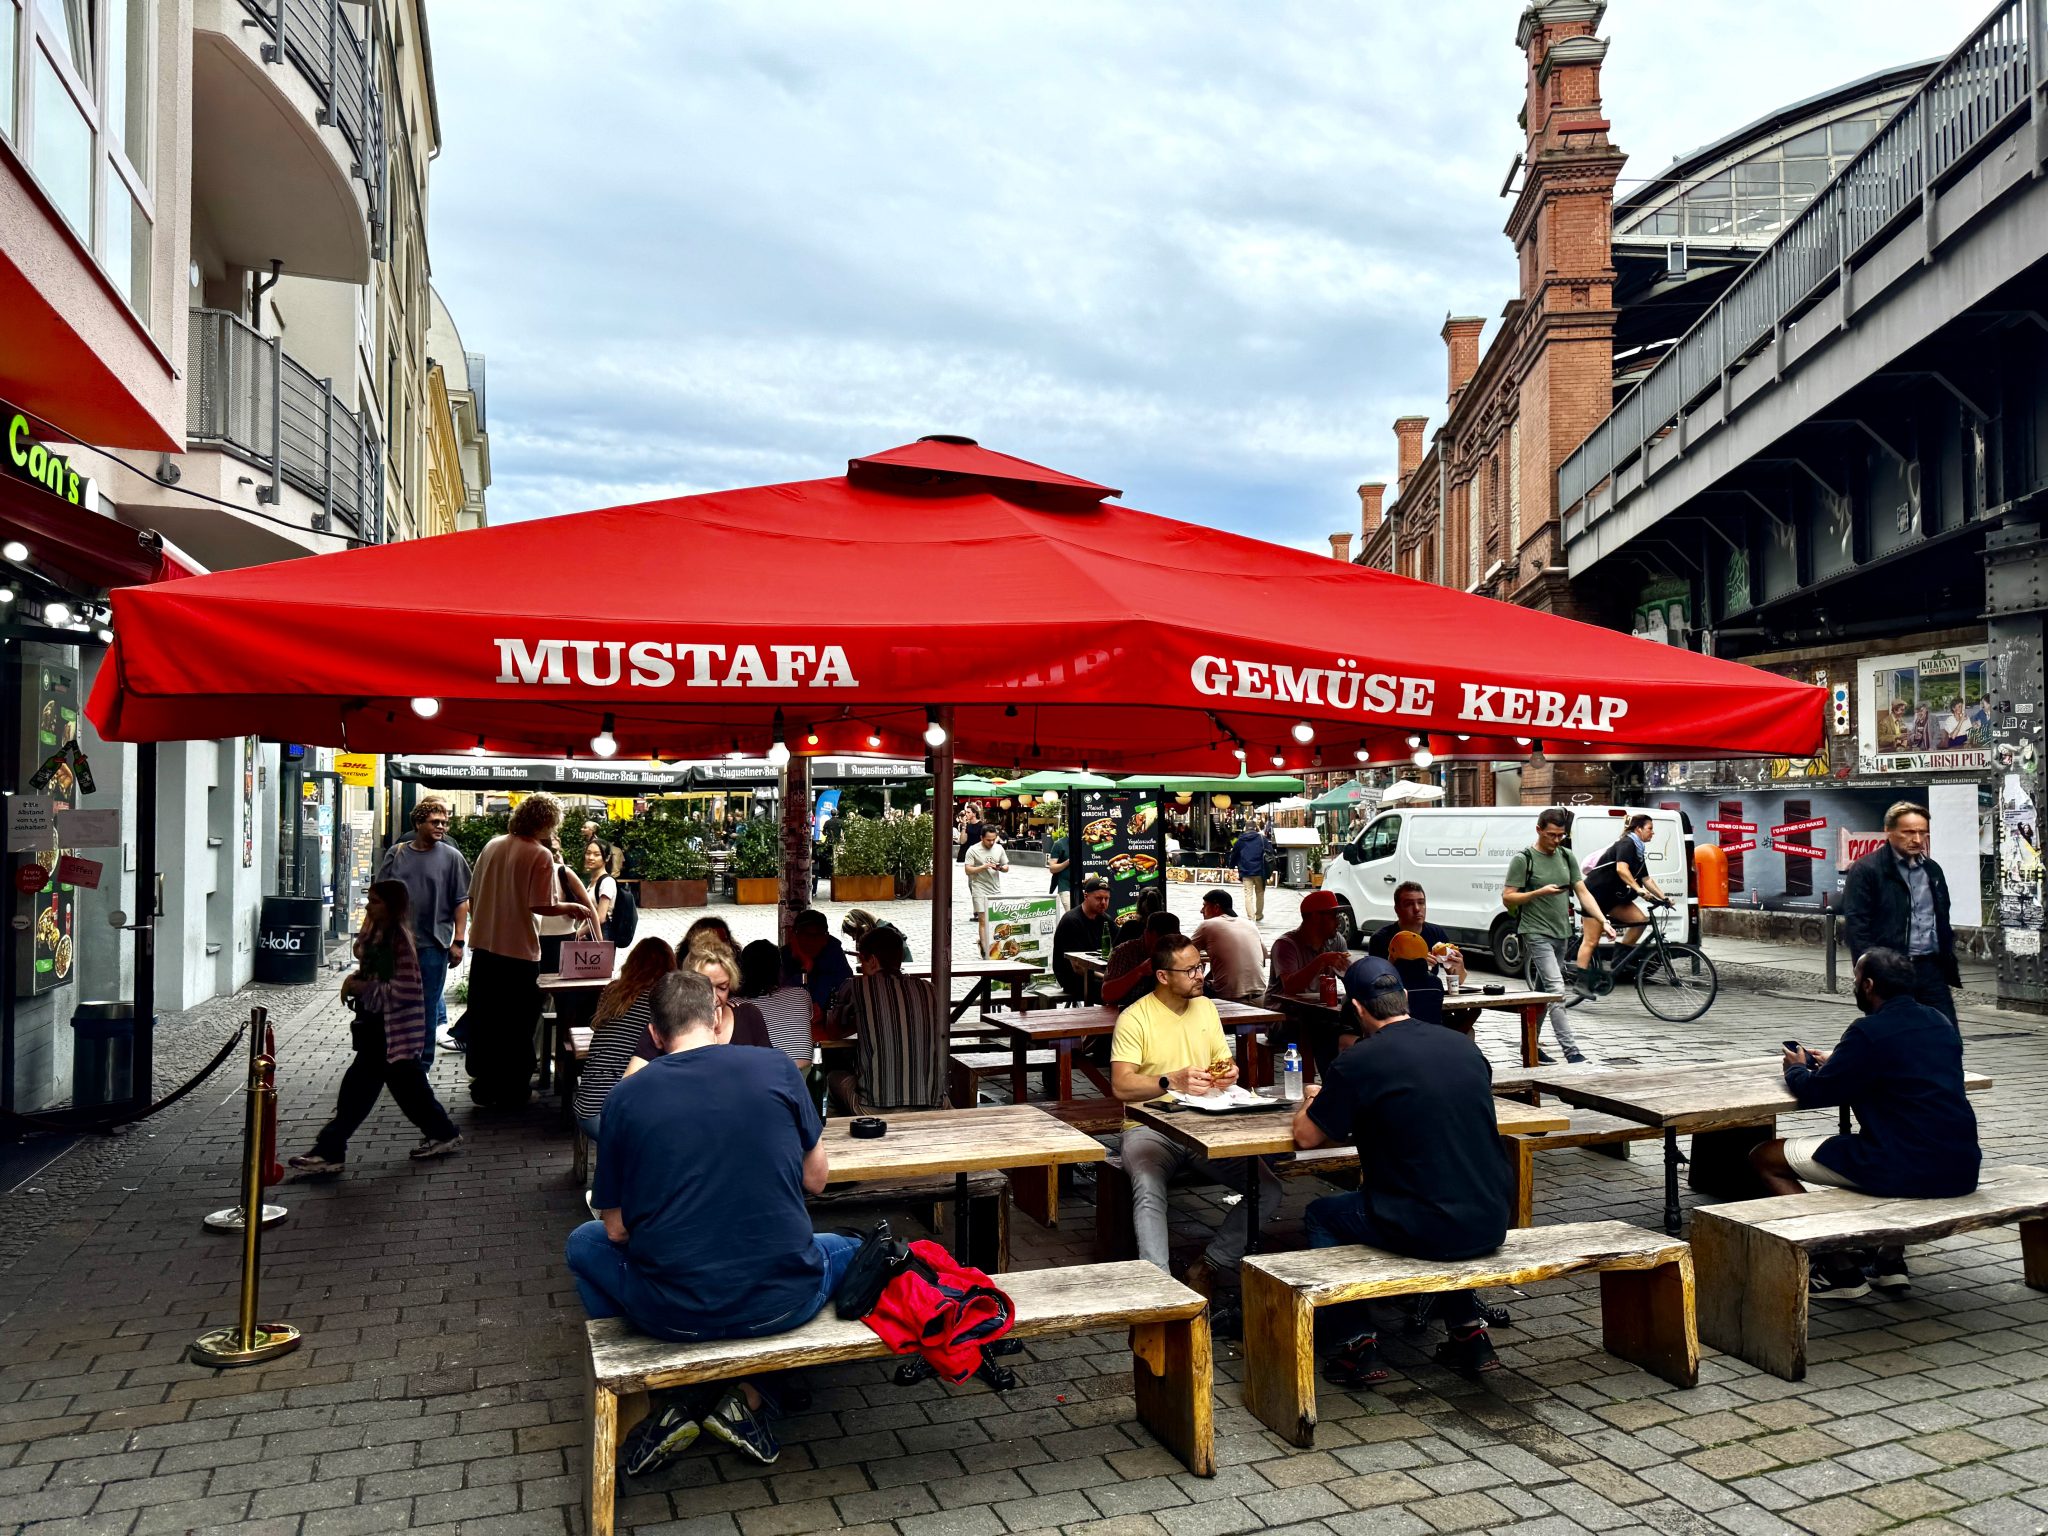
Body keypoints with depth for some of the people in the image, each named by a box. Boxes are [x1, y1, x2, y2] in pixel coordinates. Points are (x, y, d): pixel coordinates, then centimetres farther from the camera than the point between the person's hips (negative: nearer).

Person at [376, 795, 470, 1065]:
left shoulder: (451, 856, -1)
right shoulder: (396, 853, 6)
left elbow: (462, 902, -2)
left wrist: (458, 941, -7)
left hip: (433, 944, -3)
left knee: (428, 1007, 5)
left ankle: (421, 1066, 16)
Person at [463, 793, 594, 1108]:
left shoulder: (491, 846, 5)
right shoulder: (540, 855, -14)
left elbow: (472, 897, 10)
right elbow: (541, 906, -19)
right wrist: (571, 908, -3)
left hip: (484, 945, 6)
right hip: (518, 951, -6)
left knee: (484, 1017, 16)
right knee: (516, 1023, 8)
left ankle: (483, 1083, 27)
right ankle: (509, 1090, 15)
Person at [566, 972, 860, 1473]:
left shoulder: (626, 1096, -1)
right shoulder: (776, 1067, -1)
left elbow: (617, 1229, 4)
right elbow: (816, 1180, 8)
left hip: (669, 1313, 1)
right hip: (781, 1303, 0)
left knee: (584, 1243, 30)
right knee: (848, 1249, 33)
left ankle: (664, 1403, 18)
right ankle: (749, 1397, 16)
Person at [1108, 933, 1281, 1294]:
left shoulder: (1205, 1007, 13)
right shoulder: (1134, 1018, -7)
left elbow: (1223, 1064, 19)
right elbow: (1120, 1085, -16)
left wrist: (1230, 1073, -6)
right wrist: (1173, 1082, -29)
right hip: (1150, 1128, -5)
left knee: (1268, 1190, -14)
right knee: (1148, 1190, -37)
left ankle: (1208, 1267, -2)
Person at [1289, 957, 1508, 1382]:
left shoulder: (1357, 1062, -11)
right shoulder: (1464, 1045, 7)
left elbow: (1306, 1137, 0)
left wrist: (1312, 1103, 23)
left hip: (1427, 1230, -5)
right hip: (1491, 1225, 6)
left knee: (1321, 1215, 19)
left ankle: (1360, 1346, 15)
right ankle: (1468, 1331, 31)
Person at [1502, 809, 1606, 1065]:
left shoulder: (1567, 856, 10)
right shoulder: (1523, 859, -7)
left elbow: (1583, 892, 8)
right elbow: (1508, 899, -7)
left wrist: (1603, 920, -5)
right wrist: (1540, 892, -19)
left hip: (1561, 934, 7)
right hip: (1536, 933, -6)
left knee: (1542, 992, 13)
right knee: (1556, 991, -16)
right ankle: (1572, 1052, -19)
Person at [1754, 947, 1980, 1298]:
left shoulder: (1869, 1032, -14)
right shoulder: (1941, 1022, 11)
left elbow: (1814, 1093, -8)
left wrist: (1796, 1069, 14)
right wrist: (1835, 1063, 29)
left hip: (1904, 1169, -8)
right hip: (1962, 1169, 9)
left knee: (1765, 1157, 3)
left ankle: (1842, 1271, 4)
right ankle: (1891, 1259, 29)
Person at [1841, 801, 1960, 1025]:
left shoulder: (1932, 870, 16)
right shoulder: (1865, 870, -6)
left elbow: (1943, 922, 23)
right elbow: (1857, 926, -11)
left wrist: (1948, 970, 17)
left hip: (1931, 967, 6)